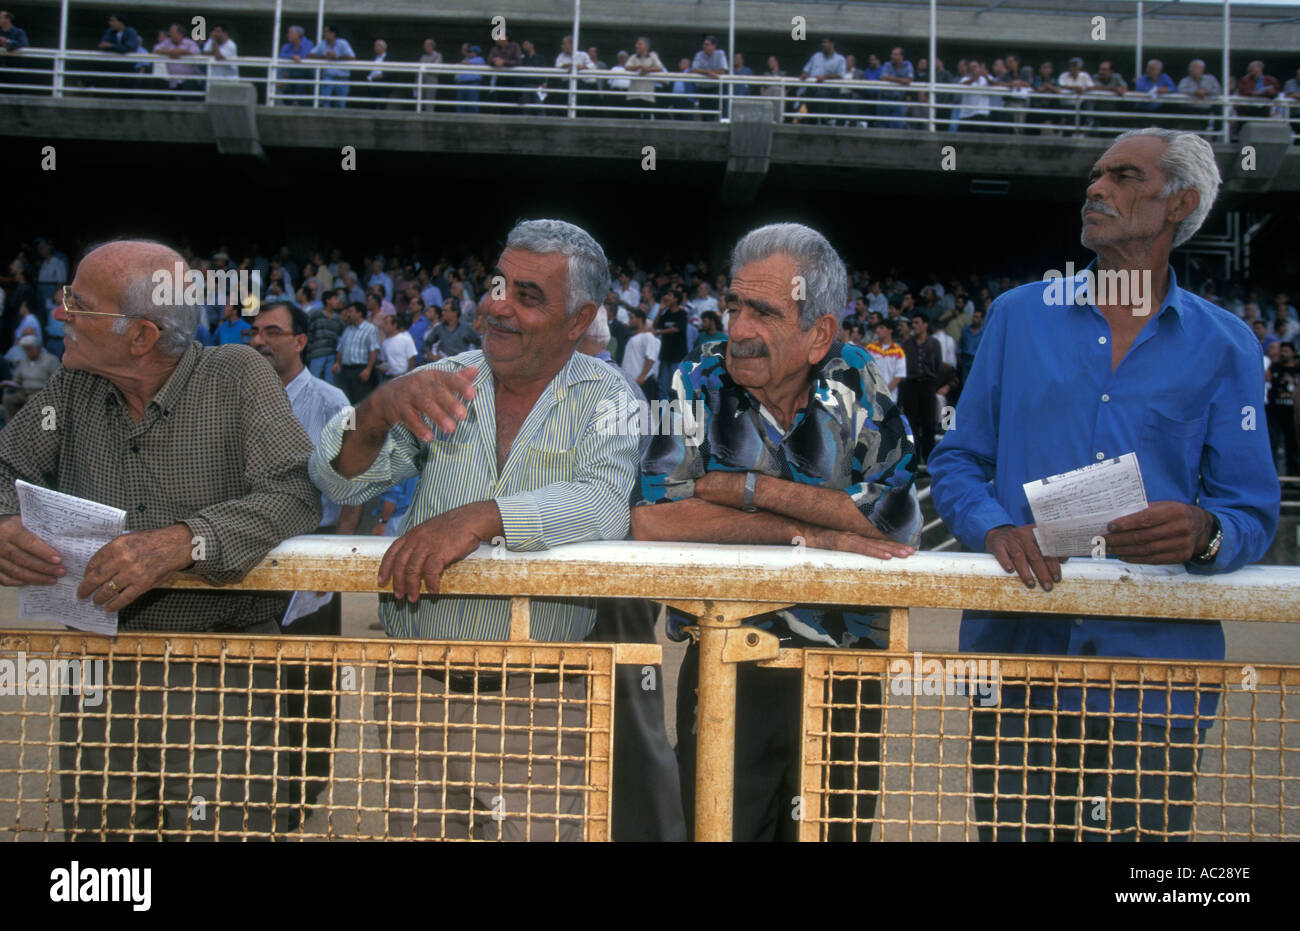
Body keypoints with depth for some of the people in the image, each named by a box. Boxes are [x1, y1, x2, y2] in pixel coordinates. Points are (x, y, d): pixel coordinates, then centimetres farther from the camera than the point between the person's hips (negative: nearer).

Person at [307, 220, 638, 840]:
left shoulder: (605, 399, -2)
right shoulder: (440, 385, 5)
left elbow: (605, 505, -19)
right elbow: (338, 481, -3)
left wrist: (482, 516, -31)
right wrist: (380, 409, -23)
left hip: (537, 699, -2)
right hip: (416, 684, 3)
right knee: (414, 832, 12)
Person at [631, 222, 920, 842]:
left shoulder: (862, 389, -4)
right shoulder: (697, 388, -7)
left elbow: (899, 522, -15)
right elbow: (651, 519, -21)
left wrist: (755, 489, -17)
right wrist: (806, 532, -20)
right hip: (724, 673, -1)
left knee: (837, 829, 16)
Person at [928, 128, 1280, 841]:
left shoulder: (1224, 345, 7)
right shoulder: (1018, 315, 9)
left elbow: (1253, 511, 4)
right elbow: (956, 462, 7)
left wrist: (1204, 534, -20)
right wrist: (996, 529, -13)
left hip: (1155, 657, 0)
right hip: (1018, 650, 1)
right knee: (1009, 831, 8)